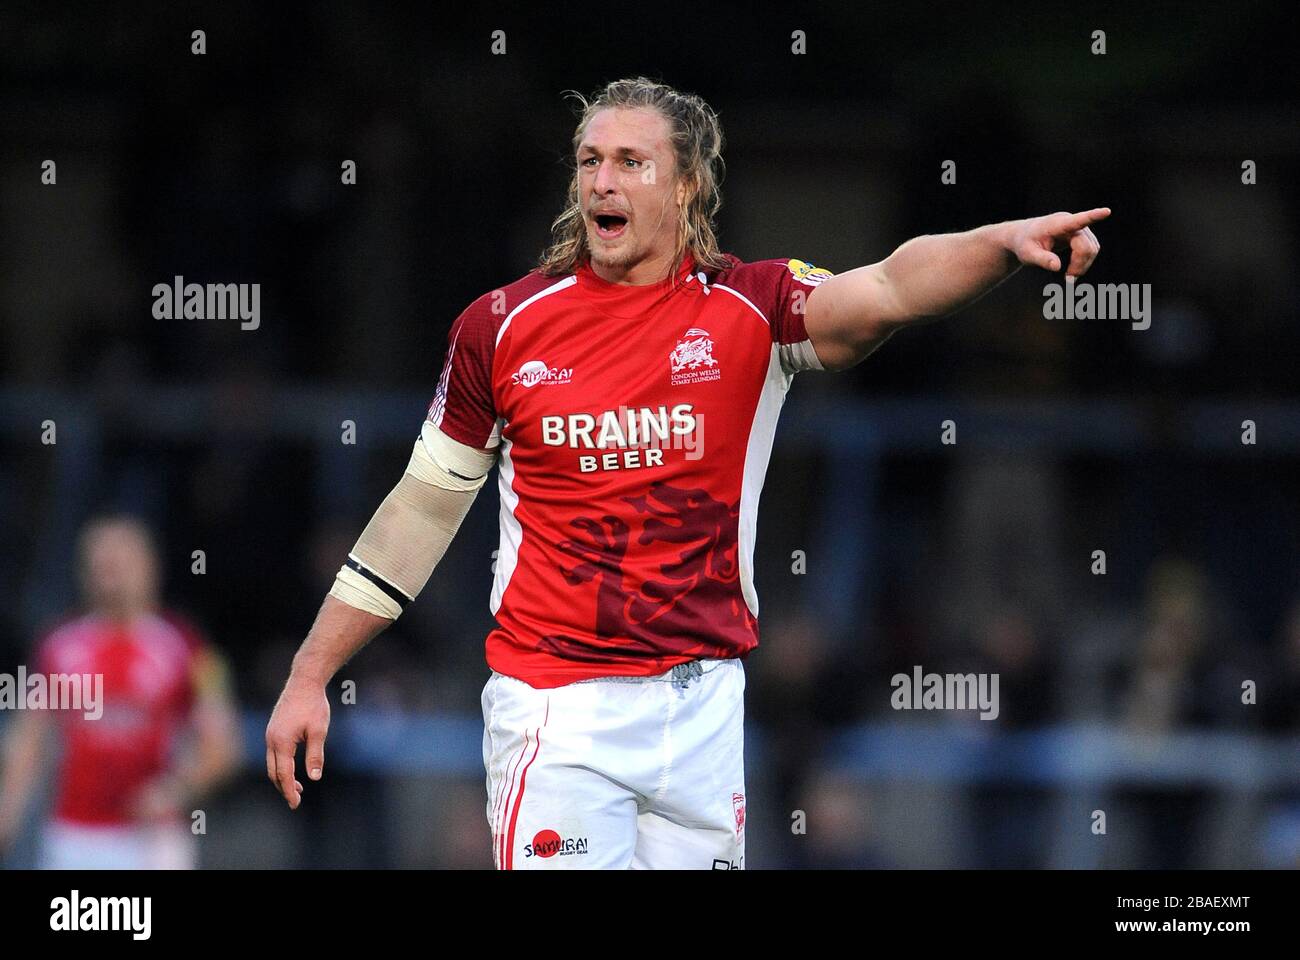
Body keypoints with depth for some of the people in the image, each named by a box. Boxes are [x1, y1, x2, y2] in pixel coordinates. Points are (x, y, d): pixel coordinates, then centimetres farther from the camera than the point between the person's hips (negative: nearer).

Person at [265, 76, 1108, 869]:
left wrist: (1006, 243, -42)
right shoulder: (503, 326, 1)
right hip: (555, 708, -1)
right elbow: (424, 508, 9)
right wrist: (309, 677, 9)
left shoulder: (747, 309, -1)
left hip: (704, 705, 1)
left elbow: (885, 292, -21)